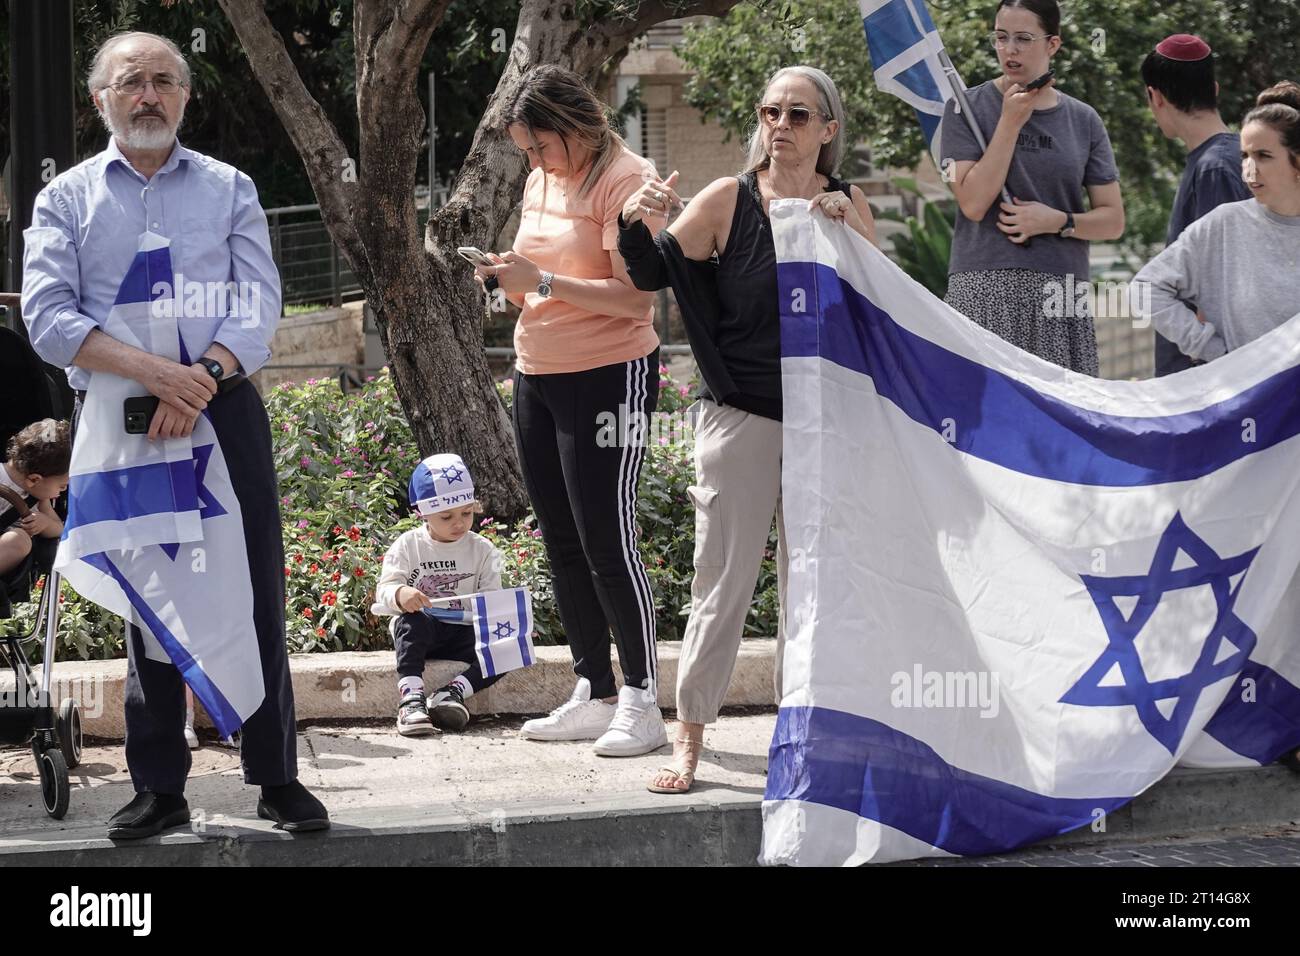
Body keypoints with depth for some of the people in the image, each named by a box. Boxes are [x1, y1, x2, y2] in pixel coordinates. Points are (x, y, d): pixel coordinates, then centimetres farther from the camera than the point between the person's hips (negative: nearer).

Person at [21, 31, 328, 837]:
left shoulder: (230, 190, 11)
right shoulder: (66, 201, 7)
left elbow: (260, 303, 0)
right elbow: (48, 319, -5)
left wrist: (205, 375, -19)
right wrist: (152, 371, -19)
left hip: (222, 408, 0)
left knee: (253, 591, -1)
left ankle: (277, 778, 5)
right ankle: (160, 789, 12)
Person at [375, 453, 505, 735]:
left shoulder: (482, 550, 6)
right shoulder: (408, 546, 2)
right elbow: (384, 590, -5)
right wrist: (400, 595, -30)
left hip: (463, 633, 2)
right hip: (420, 632, -2)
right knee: (412, 621, -37)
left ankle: (453, 691, -30)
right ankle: (410, 696, -46)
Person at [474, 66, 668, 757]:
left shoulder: (623, 181, -14)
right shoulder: (541, 179, 11)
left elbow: (635, 297, -20)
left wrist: (543, 282, -24)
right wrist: (511, 278, -1)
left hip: (608, 375, -8)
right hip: (537, 378, 9)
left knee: (606, 542, -8)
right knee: (562, 544, 10)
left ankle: (641, 702, -2)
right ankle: (593, 695, 18)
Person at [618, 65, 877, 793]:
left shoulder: (849, 206, 4)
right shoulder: (729, 201, -4)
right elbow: (654, 276, -4)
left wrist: (851, 234, -14)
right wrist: (638, 225, -24)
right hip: (741, 420, -3)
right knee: (725, 583, -4)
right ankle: (690, 740, 3)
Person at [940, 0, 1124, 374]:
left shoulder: (1083, 120, 11)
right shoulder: (968, 108, 4)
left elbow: (1113, 221, 11)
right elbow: (973, 203, -7)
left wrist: (1058, 221, -8)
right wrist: (1011, 121, -9)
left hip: (1060, 298, 2)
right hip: (984, 287, -2)